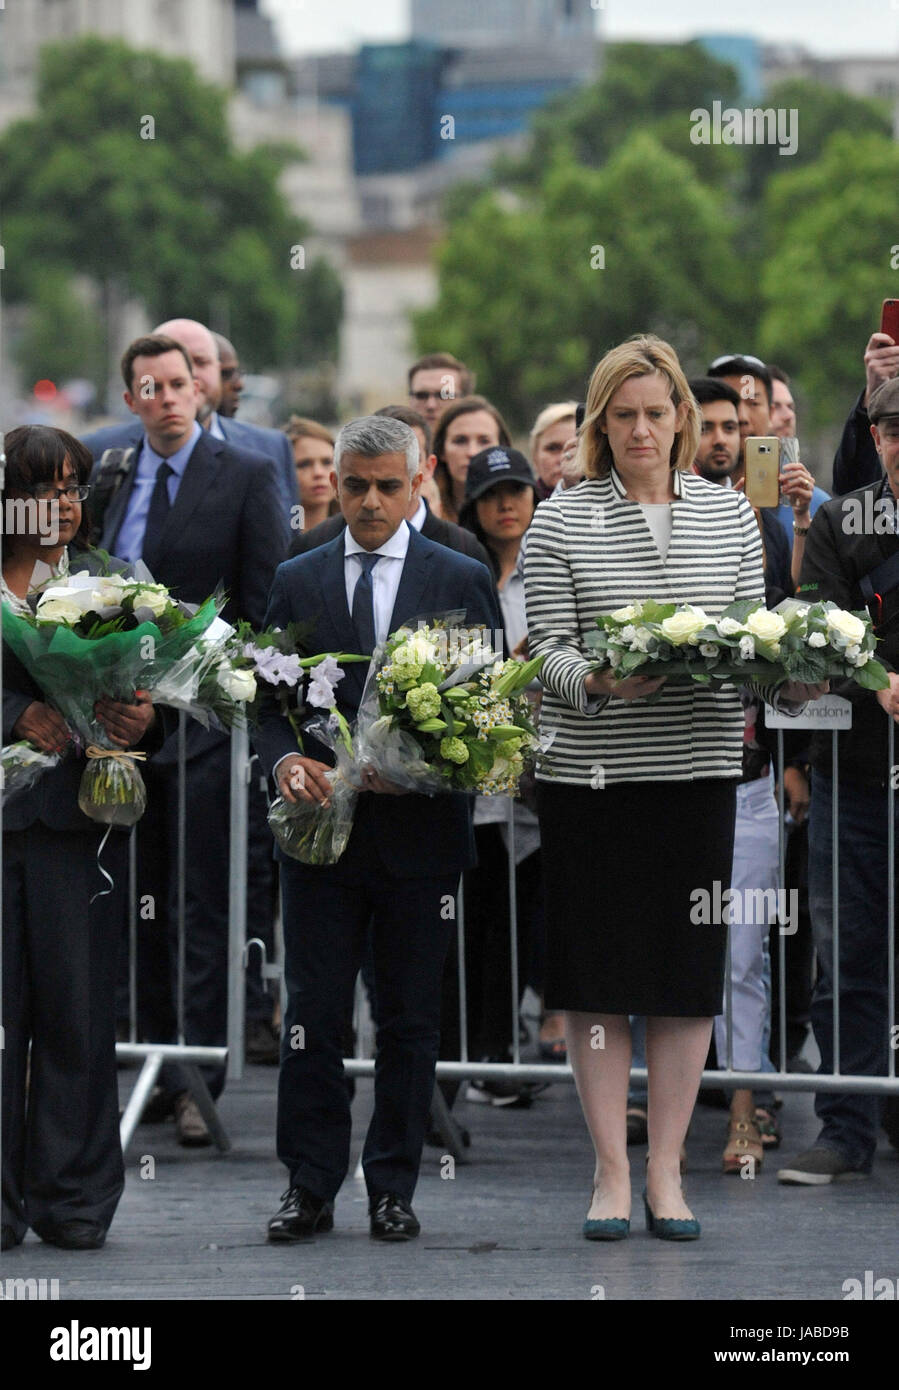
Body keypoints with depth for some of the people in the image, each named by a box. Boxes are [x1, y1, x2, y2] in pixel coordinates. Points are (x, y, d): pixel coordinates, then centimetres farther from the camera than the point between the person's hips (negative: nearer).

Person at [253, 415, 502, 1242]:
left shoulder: (462, 581, 4)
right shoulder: (297, 582, 9)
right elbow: (267, 697, 7)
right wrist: (285, 759, -14)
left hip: (420, 829, -1)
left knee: (410, 1019, 4)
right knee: (312, 1014, 1)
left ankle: (393, 1188, 12)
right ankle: (310, 1187, 7)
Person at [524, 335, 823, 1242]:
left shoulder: (729, 515, 9)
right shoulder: (559, 522, 1)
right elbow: (550, 648, -4)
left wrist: (787, 677, -11)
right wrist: (596, 682, -24)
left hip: (698, 768, 2)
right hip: (590, 773, -2)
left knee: (687, 974, 4)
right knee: (597, 974, 1)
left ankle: (666, 1170, 12)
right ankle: (611, 1172, 10)